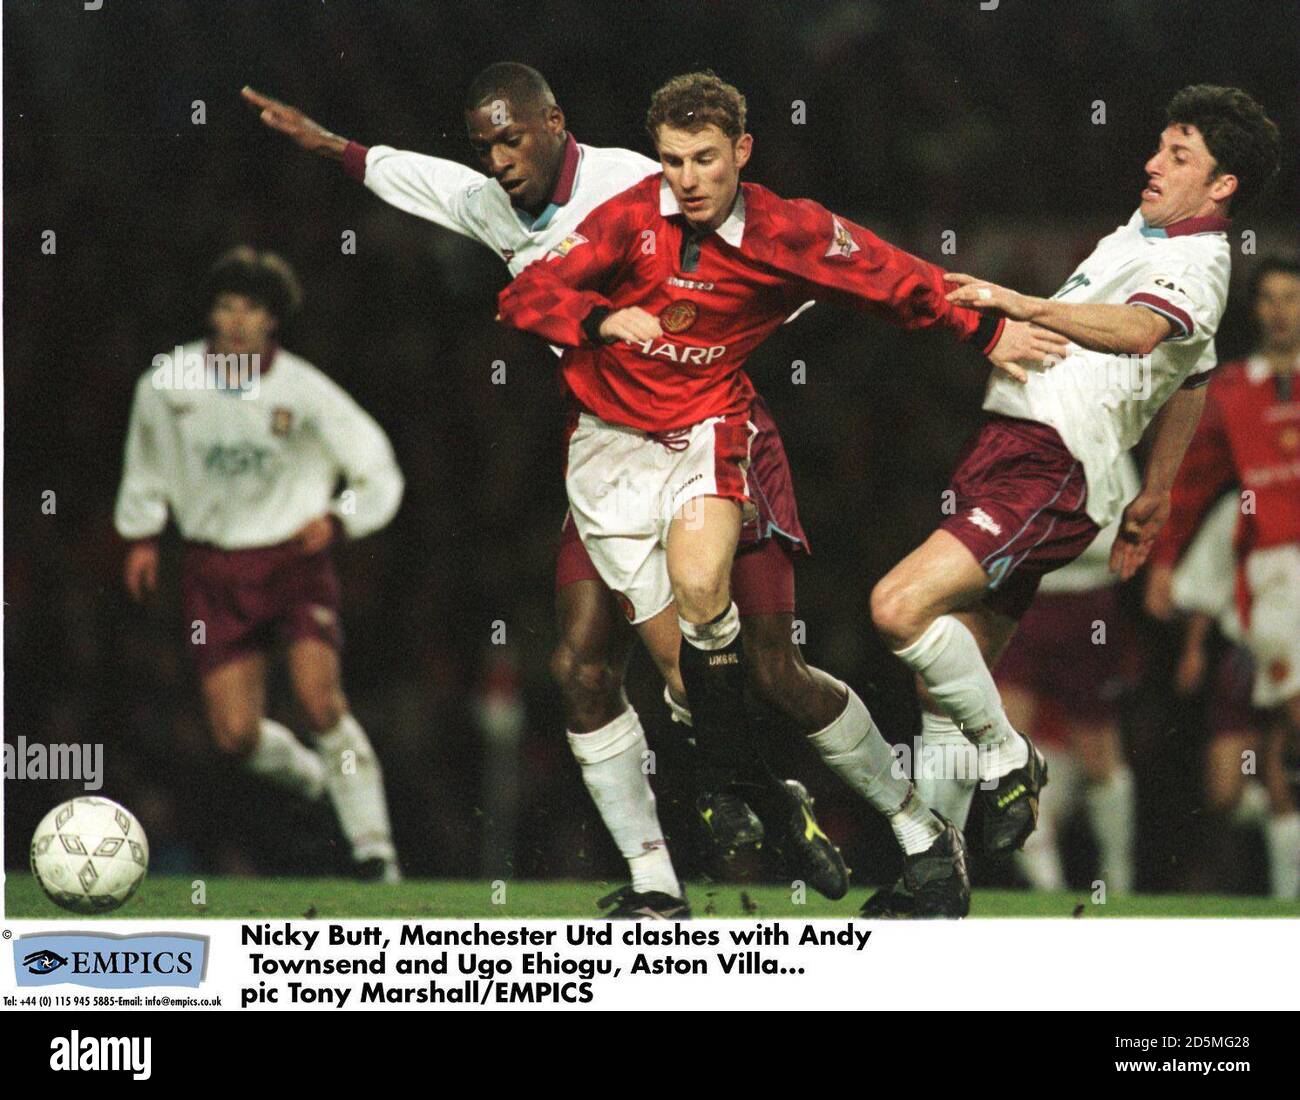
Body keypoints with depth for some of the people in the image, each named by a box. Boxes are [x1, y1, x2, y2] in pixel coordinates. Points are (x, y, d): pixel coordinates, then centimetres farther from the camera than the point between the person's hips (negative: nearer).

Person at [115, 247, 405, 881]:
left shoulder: (305, 394, -11)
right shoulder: (166, 382, -3)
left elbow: (380, 476, -2)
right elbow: (147, 462, 18)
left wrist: (336, 521, -18)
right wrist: (141, 536, 15)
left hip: (294, 560, -2)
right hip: (213, 571, 2)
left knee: (319, 698, -21)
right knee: (236, 734, -7)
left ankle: (373, 848, -13)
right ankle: (305, 777, 28)